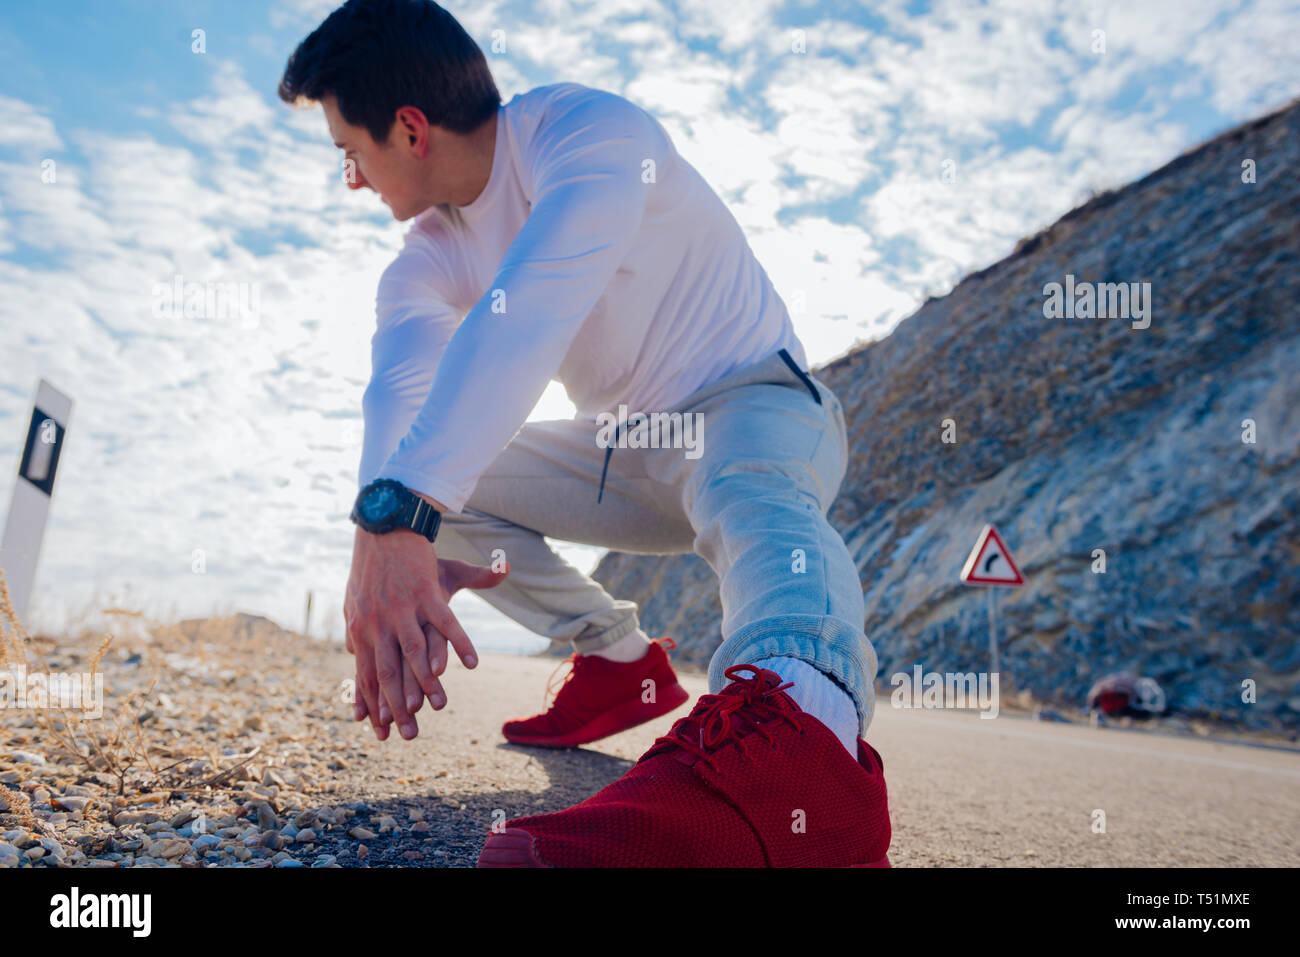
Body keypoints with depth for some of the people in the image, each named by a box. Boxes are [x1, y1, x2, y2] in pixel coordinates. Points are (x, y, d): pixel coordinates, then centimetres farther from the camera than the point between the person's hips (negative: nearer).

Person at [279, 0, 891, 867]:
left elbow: (530, 308, -39)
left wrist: (397, 519, -49)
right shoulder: (430, 258, 1)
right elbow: (399, 390, -20)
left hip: (759, 403, -6)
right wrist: (386, 535, -40)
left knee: (747, 495, -40)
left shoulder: (590, 131, -20)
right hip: (633, 455, 7)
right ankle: (622, 661, 0)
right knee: (441, 479, -3)